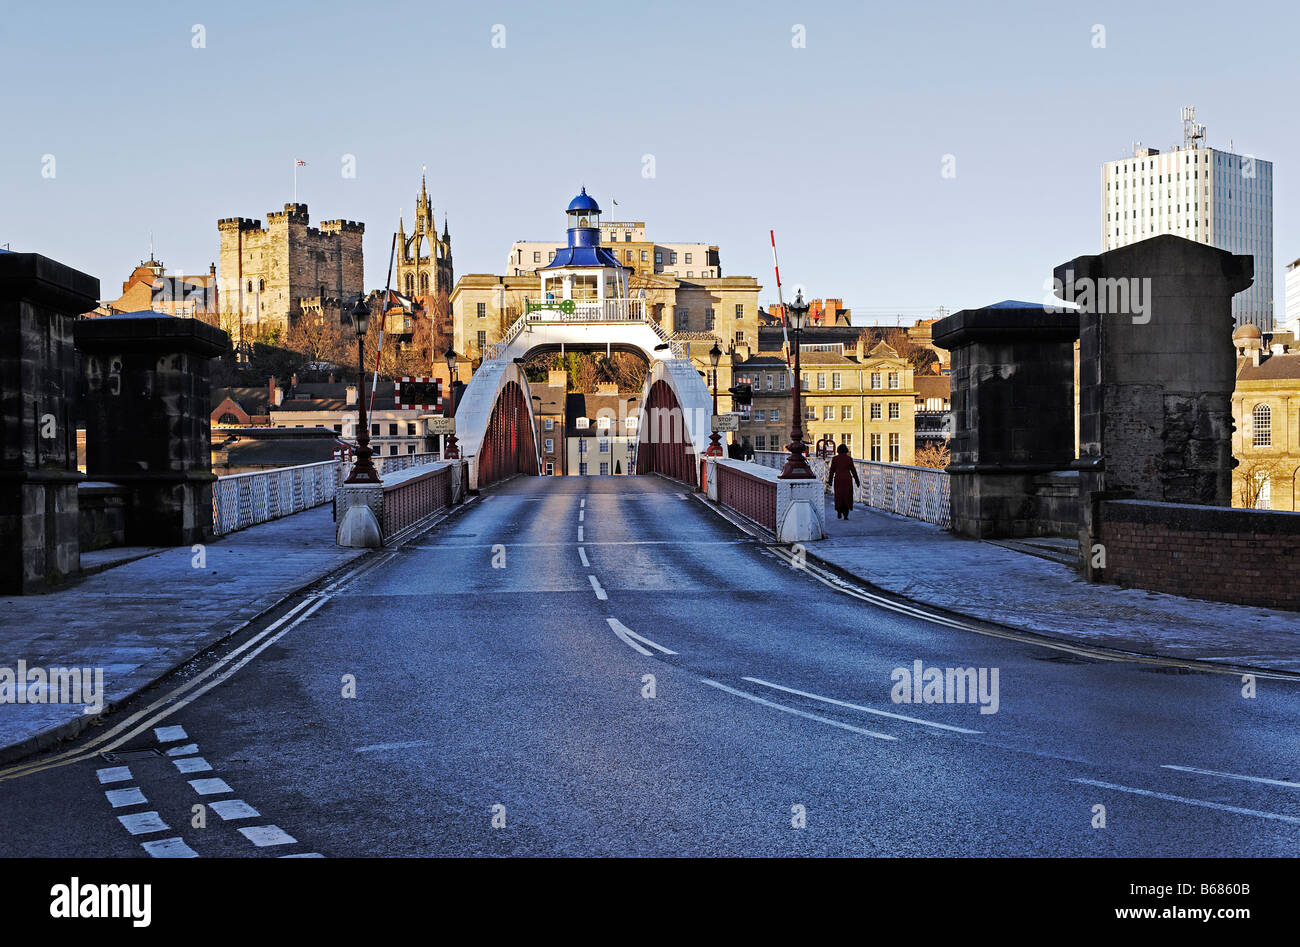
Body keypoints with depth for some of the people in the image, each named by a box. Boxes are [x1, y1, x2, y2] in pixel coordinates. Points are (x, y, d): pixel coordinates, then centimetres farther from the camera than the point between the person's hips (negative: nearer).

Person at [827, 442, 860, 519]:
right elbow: (853, 470, -1)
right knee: (847, 497, 7)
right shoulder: (849, 459, -3)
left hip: (838, 480, 1)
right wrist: (857, 481, 6)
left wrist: (830, 481, 11)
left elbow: (832, 470, 2)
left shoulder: (835, 458, 0)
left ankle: (839, 512, -3)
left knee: (839, 496, 11)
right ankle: (845, 515, 2)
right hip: (847, 480, -1)